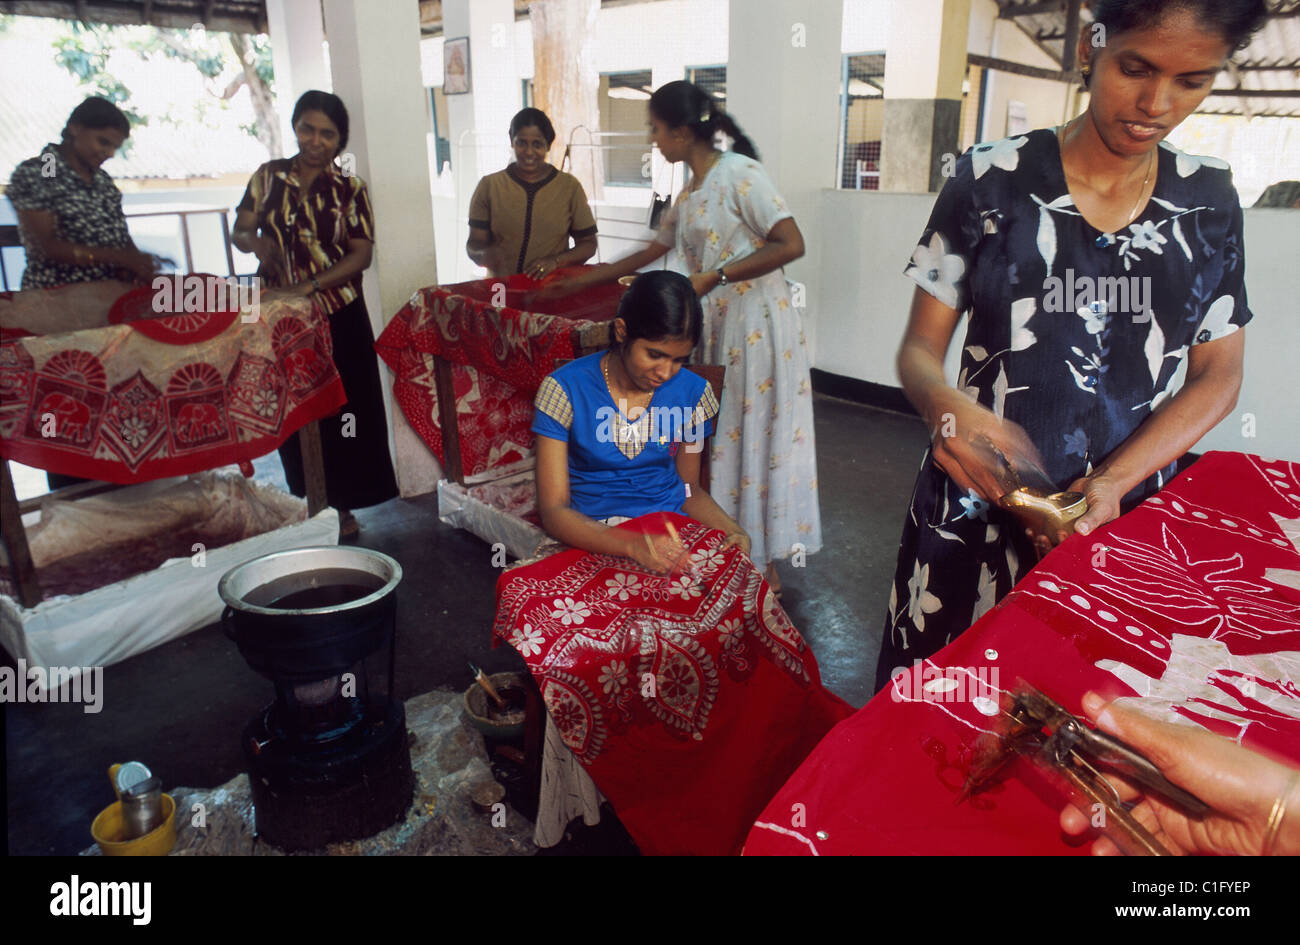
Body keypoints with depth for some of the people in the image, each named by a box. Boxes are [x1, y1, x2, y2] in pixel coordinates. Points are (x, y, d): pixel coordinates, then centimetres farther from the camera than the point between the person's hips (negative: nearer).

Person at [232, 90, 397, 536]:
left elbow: (361, 254, -6)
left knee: (341, 409, 1)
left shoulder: (349, 188, 0)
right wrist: (255, 242, -18)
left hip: (339, 314, -2)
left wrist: (310, 285, -18)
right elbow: (239, 231, 7)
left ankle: (342, 504, 14)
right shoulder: (268, 177, 7)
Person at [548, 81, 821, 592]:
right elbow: (653, 251, 27)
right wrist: (590, 277, 30)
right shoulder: (690, 194, 14)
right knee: (720, 439, 11)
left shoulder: (739, 173, -11)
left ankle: (764, 567, 11)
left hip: (757, 325, -8)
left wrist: (715, 276, -20)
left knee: (755, 437, -1)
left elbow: (791, 244, -18)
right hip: (715, 329, 8)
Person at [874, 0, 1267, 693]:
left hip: (1128, 515, 3)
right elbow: (920, 346, -3)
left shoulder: (1209, 199, 5)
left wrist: (1114, 481, -12)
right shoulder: (992, 180, -4)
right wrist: (946, 406, -28)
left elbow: (1218, 375, 6)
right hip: (977, 509, -2)